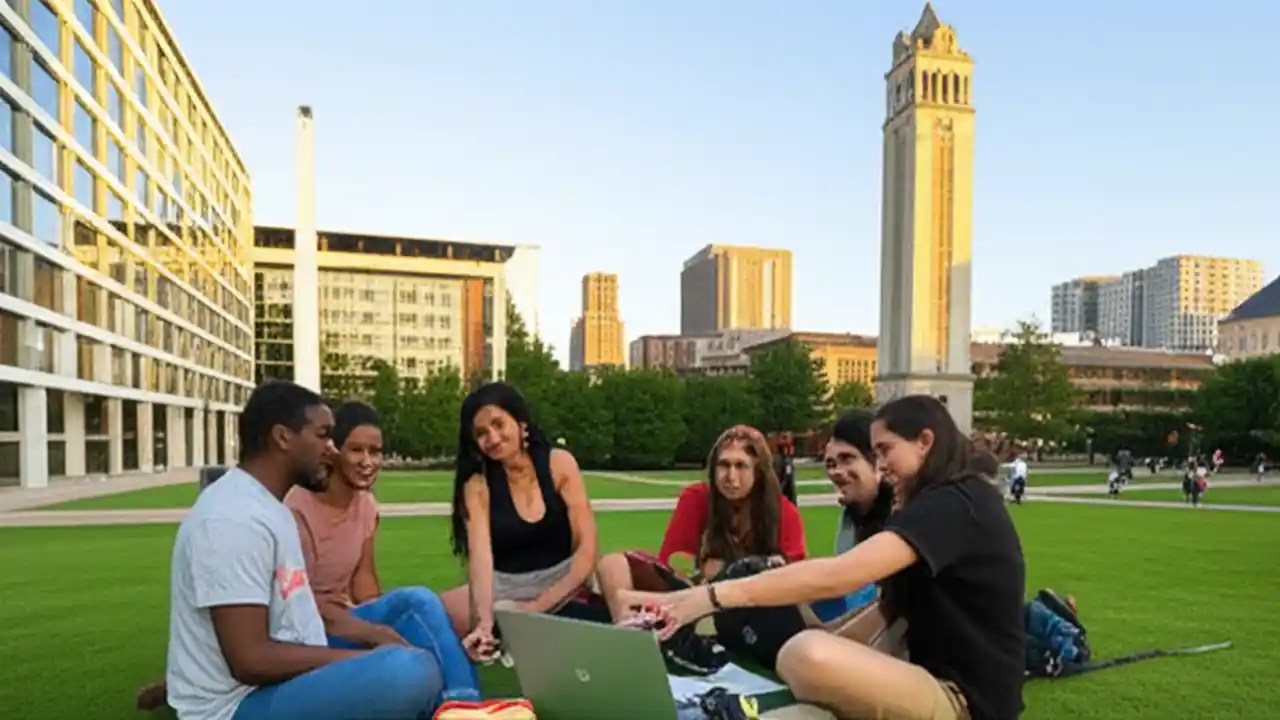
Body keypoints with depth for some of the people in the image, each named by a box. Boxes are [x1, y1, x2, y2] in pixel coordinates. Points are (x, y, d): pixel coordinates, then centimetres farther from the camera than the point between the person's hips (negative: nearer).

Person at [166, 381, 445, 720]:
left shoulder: (267, 507, 12)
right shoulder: (236, 519, -20)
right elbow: (251, 660, -23)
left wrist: (376, 643, 4)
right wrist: (364, 658, -17)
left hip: (280, 682, 10)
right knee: (413, 670, -30)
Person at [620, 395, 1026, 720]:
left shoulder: (951, 506, -17)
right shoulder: (960, 501, 16)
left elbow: (839, 575, -30)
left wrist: (711, 597, -31)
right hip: (943, 683, 10)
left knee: (807, 656, -34)